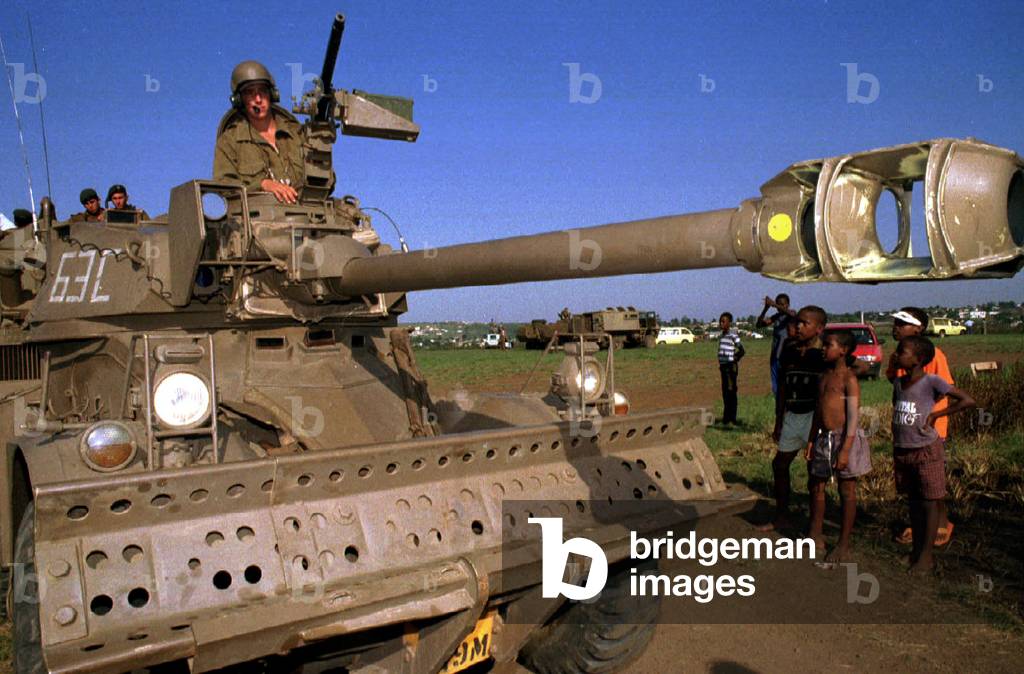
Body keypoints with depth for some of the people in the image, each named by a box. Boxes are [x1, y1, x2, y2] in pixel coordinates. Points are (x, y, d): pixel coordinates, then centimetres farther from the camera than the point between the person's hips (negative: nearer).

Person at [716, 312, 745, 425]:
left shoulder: (733, 335, -10)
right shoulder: (722, 336, 14)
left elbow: (741, 351, -13)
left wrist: (734, 360, -5)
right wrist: (721, 363, 14)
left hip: (731, 366, -8)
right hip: (723, 366, 8)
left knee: (731, 391, -5)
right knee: (725, 391, 11)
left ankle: (732, 417, -1)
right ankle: (727, 416, 19)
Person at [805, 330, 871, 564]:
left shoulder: (849, 378, -12)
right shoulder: (825, 376, 12)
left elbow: (853, 416, -16)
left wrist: (845, 450, -21)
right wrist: (811, 441, 16)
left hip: (844, 438, -8)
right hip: (824, 438, 8)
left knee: (847, 492, 4)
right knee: (815, 486, 14)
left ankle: (843, 545, 13)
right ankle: (815, 535, 28)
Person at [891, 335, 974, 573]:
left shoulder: (931, 381, -15)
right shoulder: (898, 382, 4)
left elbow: (968, 401, -16)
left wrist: (936, 414, -14)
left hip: (926, 451, -6)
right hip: (902, 452, 6)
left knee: (929, 503, 4)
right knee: (913, 502, 15)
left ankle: (926, 556, 10)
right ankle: (916, 549, 26)